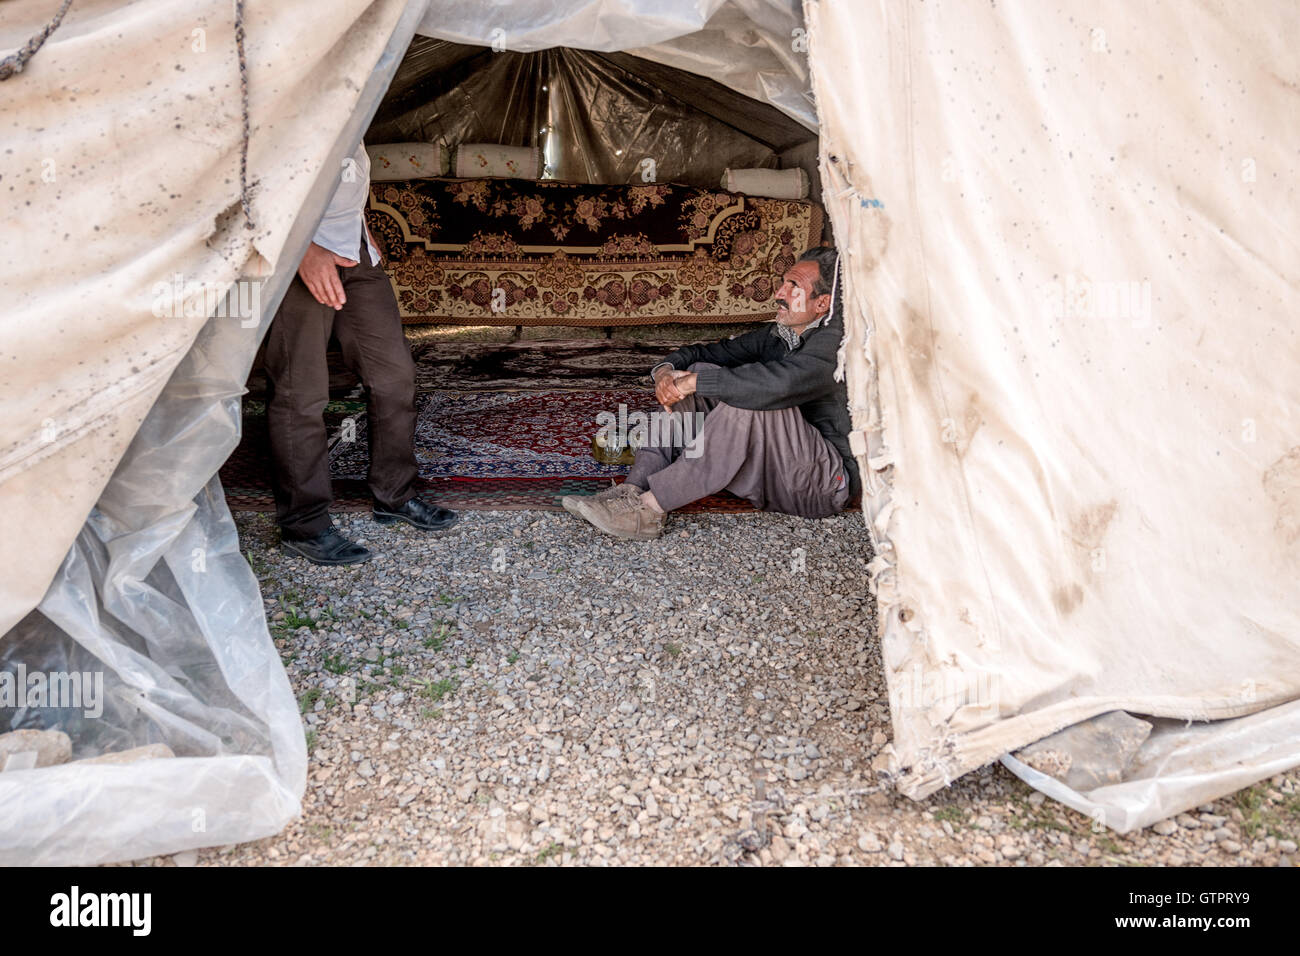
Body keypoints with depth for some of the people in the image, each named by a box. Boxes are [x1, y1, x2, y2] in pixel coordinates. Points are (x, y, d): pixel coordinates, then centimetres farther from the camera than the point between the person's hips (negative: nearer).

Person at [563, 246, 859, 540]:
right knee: (701, 372, -4)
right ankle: (631, 490, -18)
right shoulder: (777, 335, 11)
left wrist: (694, 381, -26)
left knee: (749, 400, -33)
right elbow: (707, 353, 14)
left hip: (827, 483, -8)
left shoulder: (837, 338, -17)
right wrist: (666, 370, -10)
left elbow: (779, 382, -35)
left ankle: (649, 508, -29)